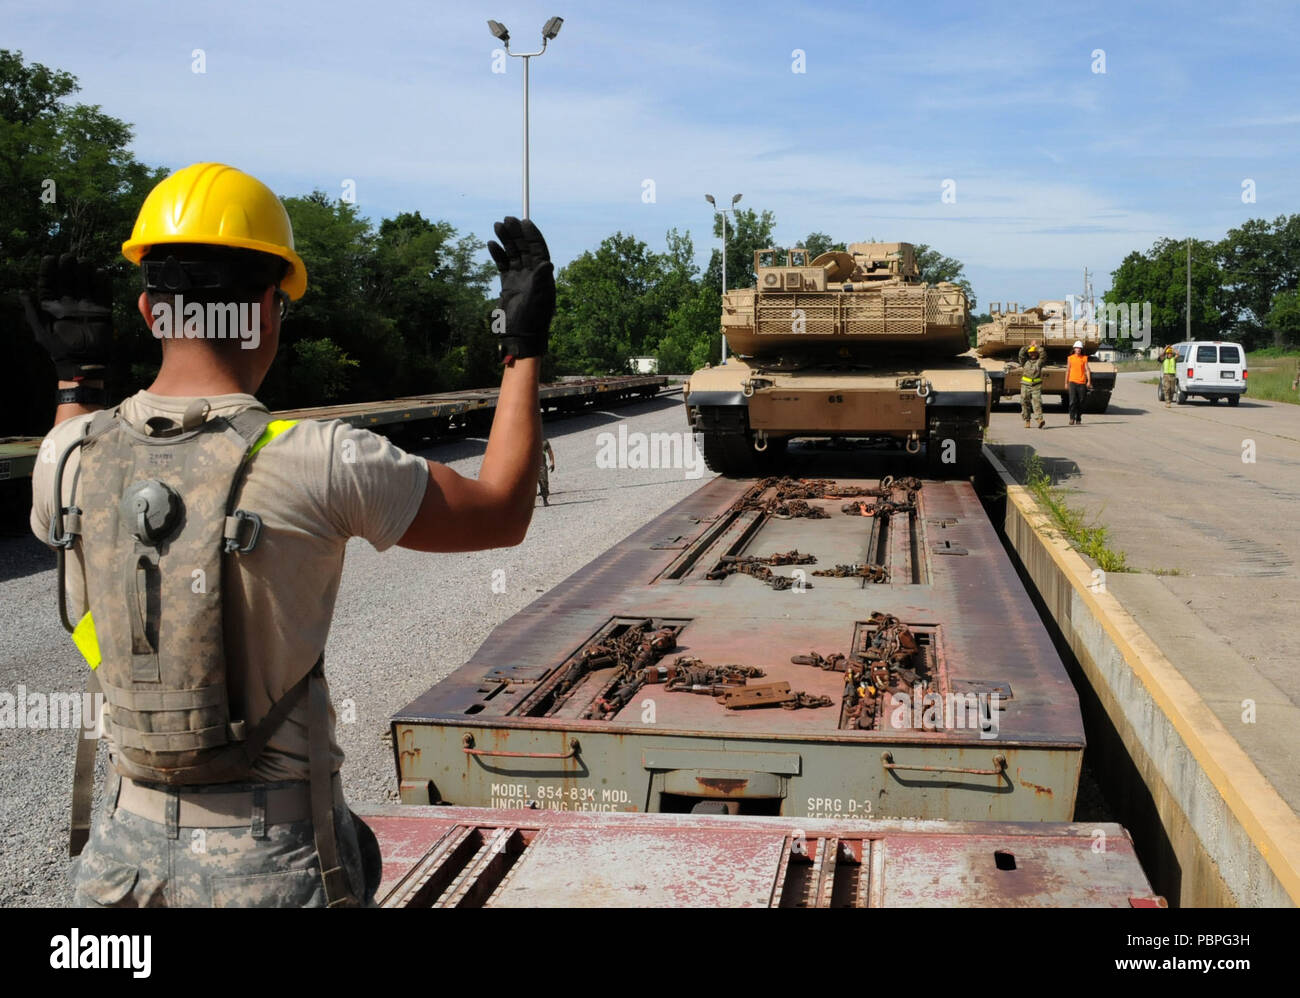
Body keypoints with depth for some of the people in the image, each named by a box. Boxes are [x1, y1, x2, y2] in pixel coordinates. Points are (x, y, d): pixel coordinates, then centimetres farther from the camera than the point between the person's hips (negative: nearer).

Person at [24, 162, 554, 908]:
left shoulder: (76, 455, -5)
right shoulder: (314, 463, -19)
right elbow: (502, 514, -4)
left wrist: (76, 374, 29)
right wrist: (525, 348, 4)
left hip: (123, 846, 4)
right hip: (272, 857, -4)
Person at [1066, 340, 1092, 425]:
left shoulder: (1084, 358, 6)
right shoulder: (1070, 358, 7)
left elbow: (1087, 369, 0)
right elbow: (1067, 370, 12)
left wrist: (1089, 381, -11)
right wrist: (1066, 382, 12)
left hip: (1082, 382, 1)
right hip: (1073, 382, -1)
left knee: (1080, 402, 4)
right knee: (1072, 401, -13)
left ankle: (1078, 419, 15)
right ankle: (1072, 418, -12)